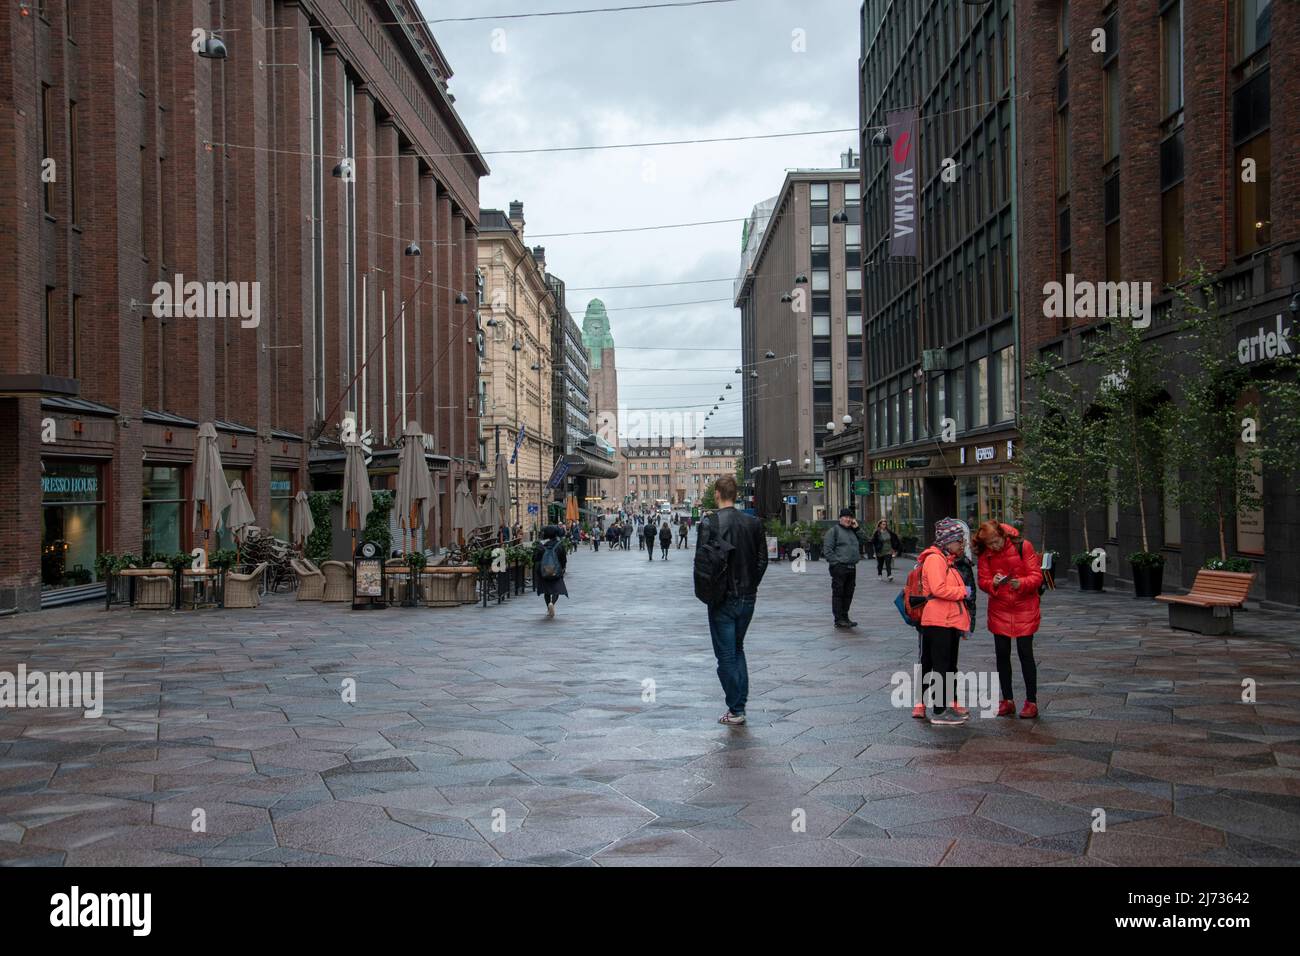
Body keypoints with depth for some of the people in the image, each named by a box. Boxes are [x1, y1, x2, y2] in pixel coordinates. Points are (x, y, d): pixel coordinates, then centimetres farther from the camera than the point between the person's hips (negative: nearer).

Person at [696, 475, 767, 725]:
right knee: (737, 648, 20)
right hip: (747, 598, 4)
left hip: (722, 599, -4)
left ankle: (735, 710, 6)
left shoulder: (709, 525, -13)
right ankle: (740, 702, 18)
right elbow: (762, 559, 3)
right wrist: (751, 585, 13)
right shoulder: (753, 523, 0)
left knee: (726, 654, 4)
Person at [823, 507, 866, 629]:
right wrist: (835, 562, -16)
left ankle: (845, 617, 17)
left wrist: (856, 529, 11)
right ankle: (839, 619, -3)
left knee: (848, 594, 10)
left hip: (852, 568, 7)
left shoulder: (852, 531, 19)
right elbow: (827, 549, -10)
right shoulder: (834, 530, -4)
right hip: (839, 568, -7)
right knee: (838, 594, -5)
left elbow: (861, 544, 18)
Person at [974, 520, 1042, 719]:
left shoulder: (1023, 546, -11)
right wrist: (993, 583, -24)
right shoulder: (984, 554, -3)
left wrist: (1021, 583, -30)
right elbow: (983, 581, -2)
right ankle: (1008, 700, 19)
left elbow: (1036, 576, -11)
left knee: (1025, 653, -2)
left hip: (1024, 608, -3)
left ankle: (1031, 701, 8)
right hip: (999, 610, 3)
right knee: (1002, 654, 7)